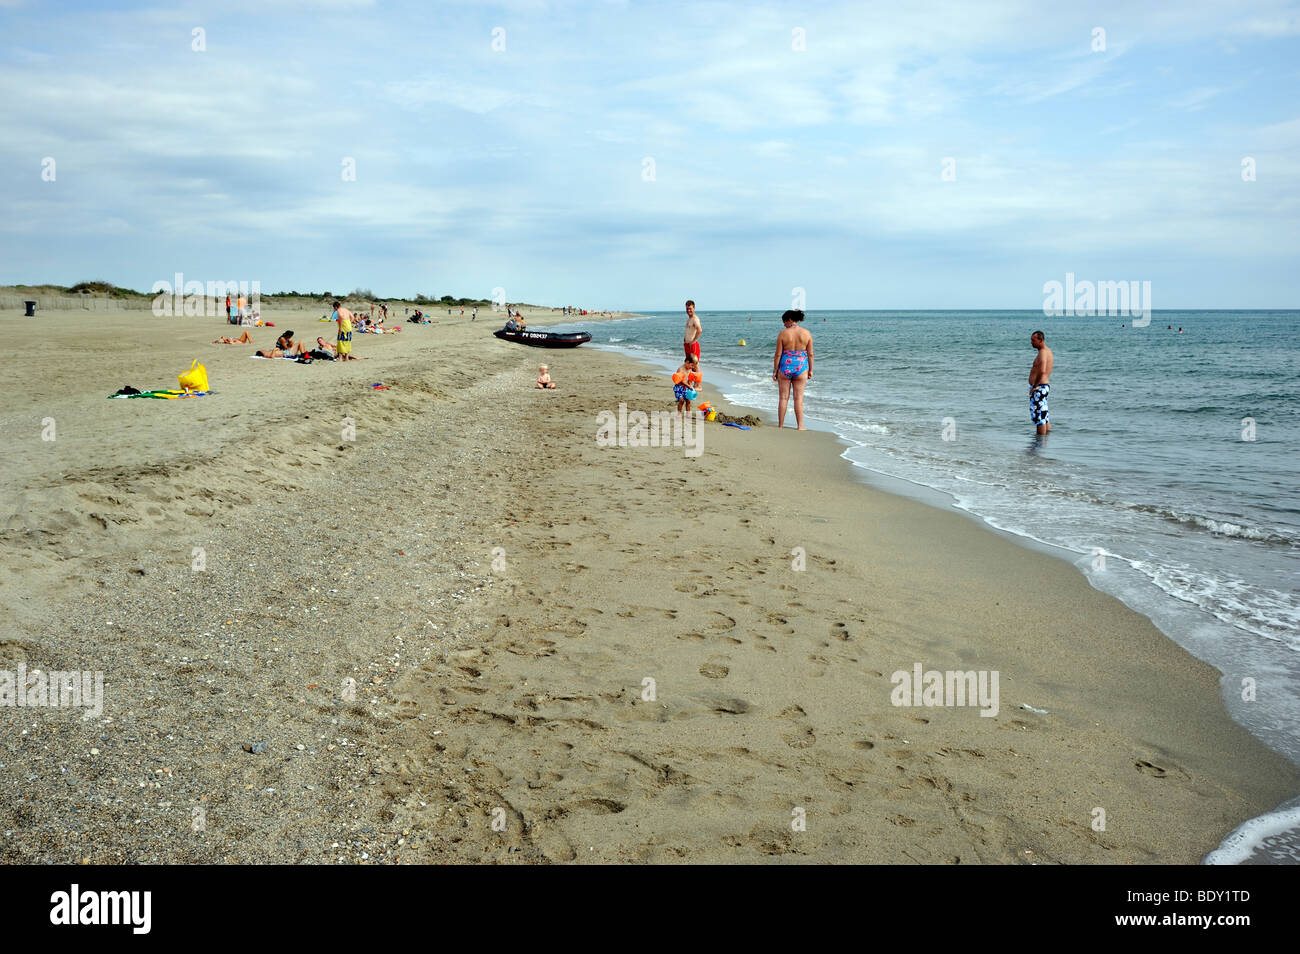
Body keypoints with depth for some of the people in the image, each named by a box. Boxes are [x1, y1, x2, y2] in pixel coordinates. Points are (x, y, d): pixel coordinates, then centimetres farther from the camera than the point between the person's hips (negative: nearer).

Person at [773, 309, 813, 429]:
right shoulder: (806, 333, -1)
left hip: (785, 366, -1)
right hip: (801, 366, 1)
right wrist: (810, 370, 11)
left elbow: (778, 354, -6)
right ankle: (800, 426, 9)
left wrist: (775, 371, 2)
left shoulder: (783, 334, -7)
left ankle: (780, 425, 11)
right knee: (799, 398, 7)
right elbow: (810, 354, 1)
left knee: (783, 397, 7)